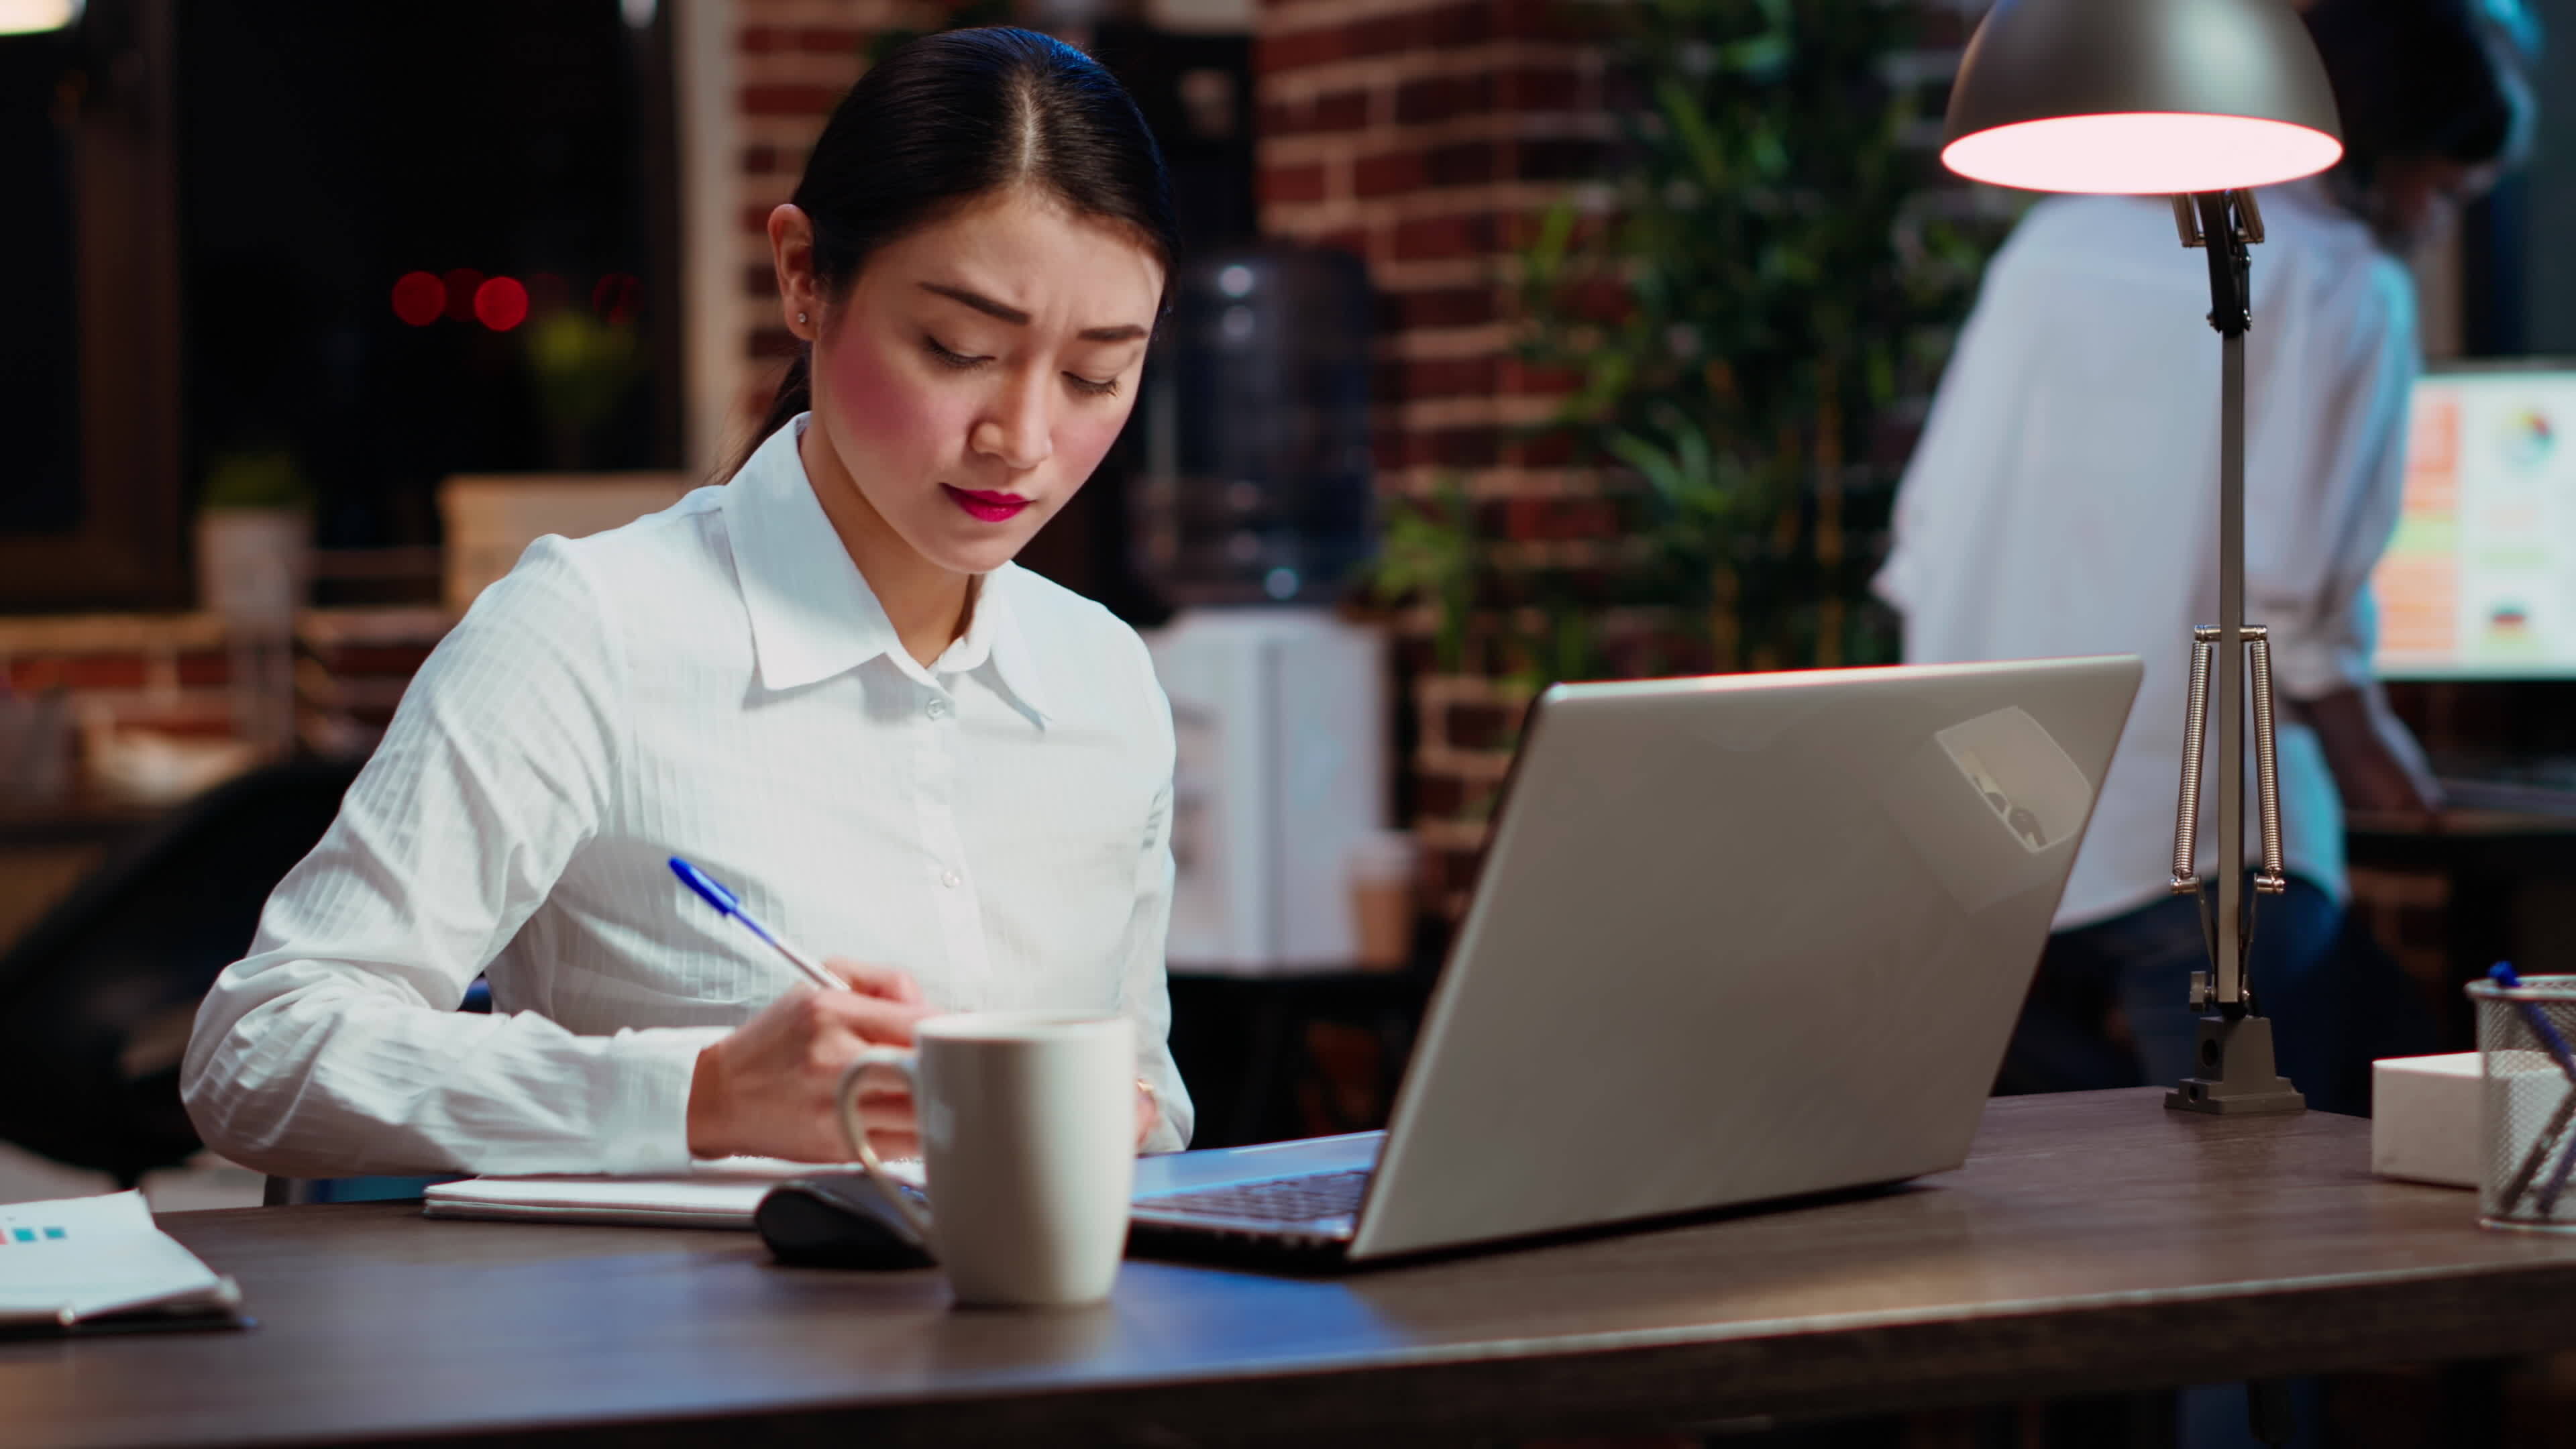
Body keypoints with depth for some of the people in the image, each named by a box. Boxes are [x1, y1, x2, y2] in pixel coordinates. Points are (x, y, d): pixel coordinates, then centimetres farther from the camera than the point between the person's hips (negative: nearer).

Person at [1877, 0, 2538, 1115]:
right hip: (2193, 832, -6)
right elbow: (2287, 582, -13)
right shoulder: (2345, 284, -5)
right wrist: (2360, 741, 4)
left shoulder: (2058, 236, 14)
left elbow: (1928, 536, 13)